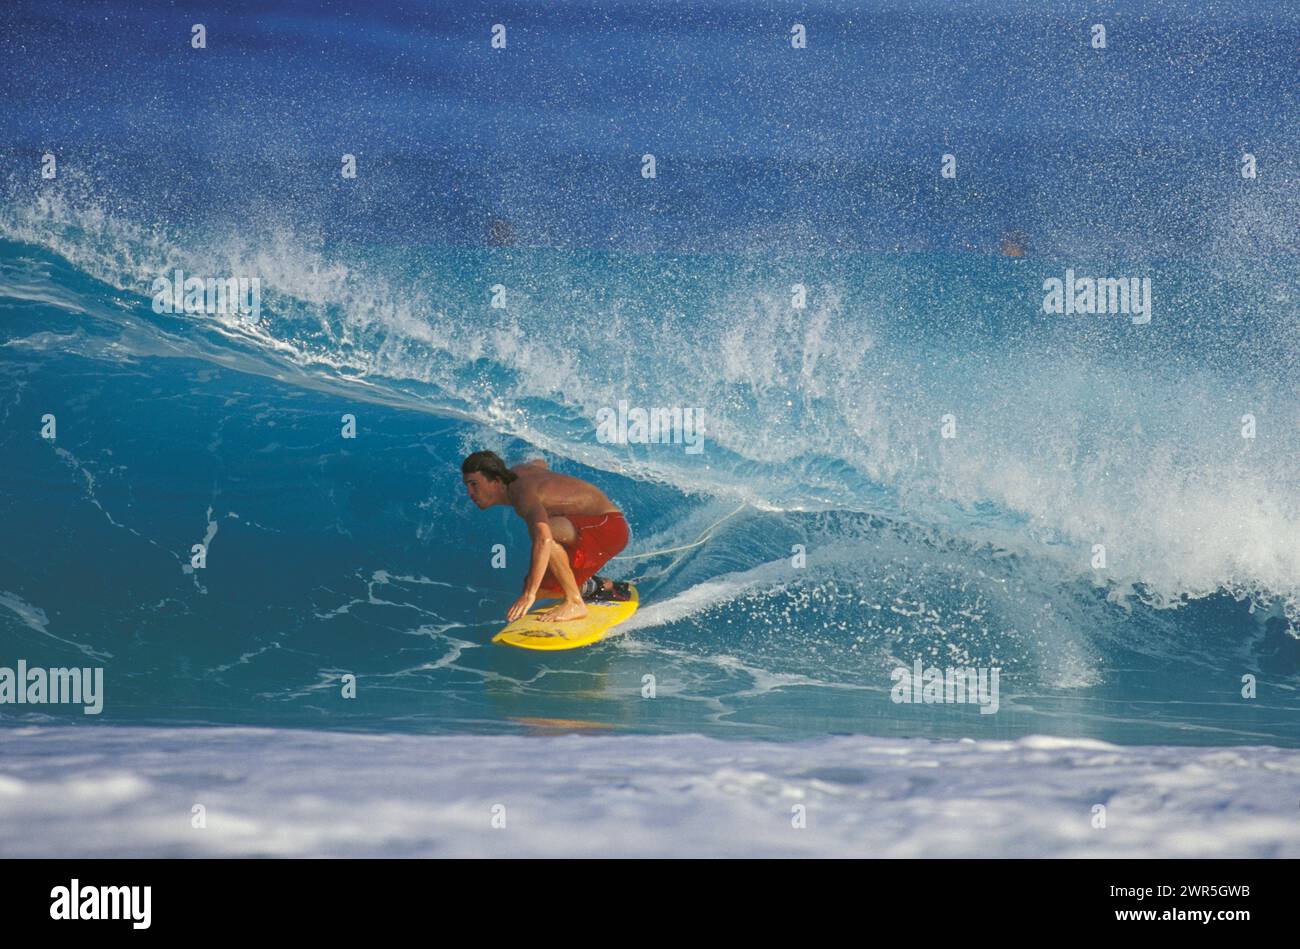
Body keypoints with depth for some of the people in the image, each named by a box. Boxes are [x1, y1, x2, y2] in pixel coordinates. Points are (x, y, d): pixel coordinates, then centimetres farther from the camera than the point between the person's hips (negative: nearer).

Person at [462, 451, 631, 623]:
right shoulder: (517, 472, 2)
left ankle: (575, 603, -24)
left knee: (542, 530, -36)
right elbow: (539, 463, 28)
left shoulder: (523, 493, -27)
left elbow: (543, 538, -45)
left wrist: (529, 594, -49)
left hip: (609, 525, -10)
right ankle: (600, 587, 26)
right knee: (542, 586, 8)